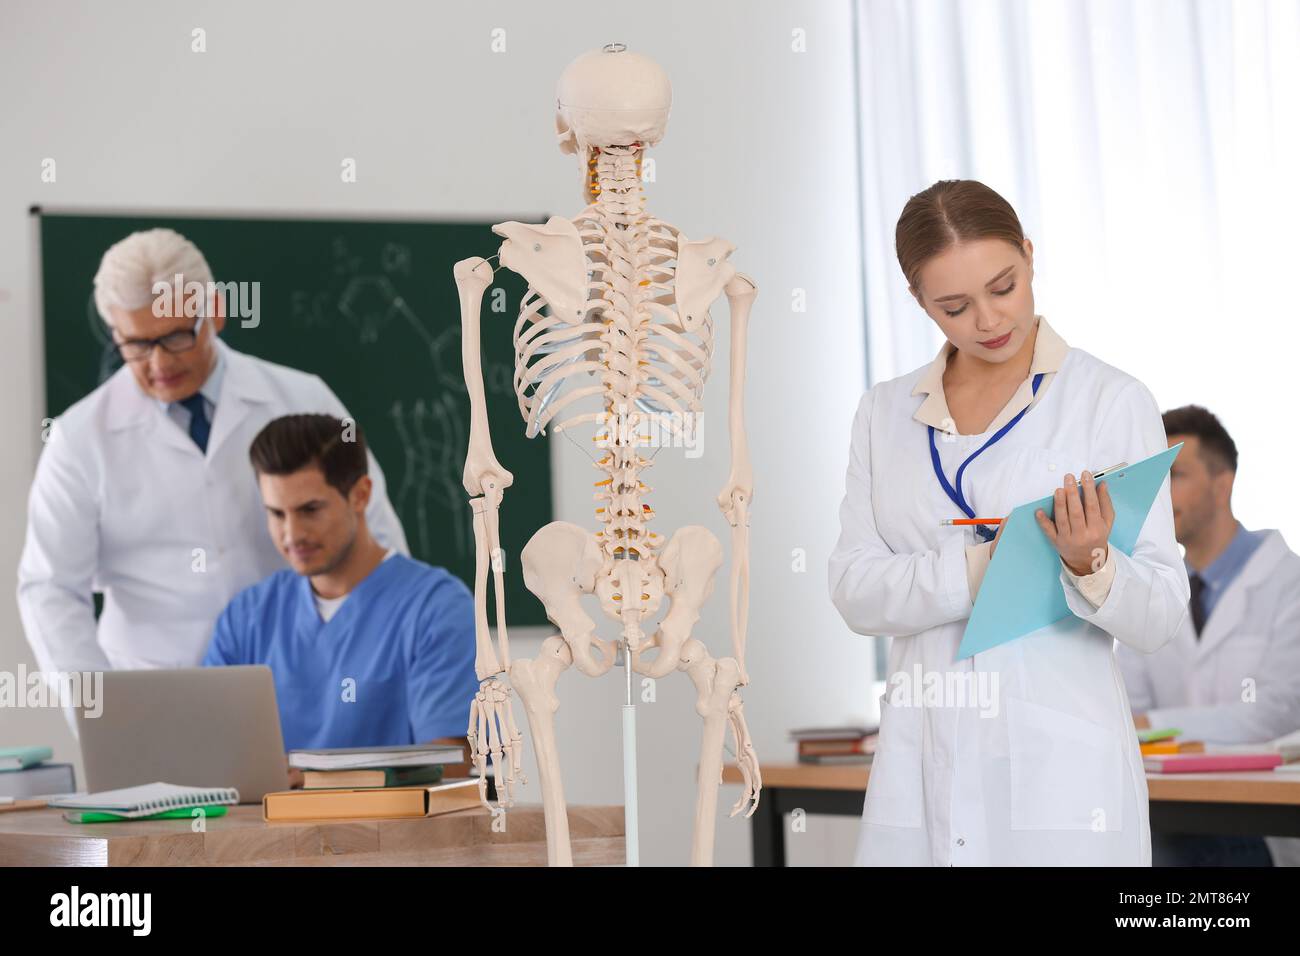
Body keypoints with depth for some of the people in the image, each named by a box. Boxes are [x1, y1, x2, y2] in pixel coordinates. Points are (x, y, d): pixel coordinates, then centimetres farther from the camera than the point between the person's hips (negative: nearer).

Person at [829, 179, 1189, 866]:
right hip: (922, 775, 3)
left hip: (1060, 766, -3)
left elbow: (1160, 615, -6)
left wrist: (1090, 564, -26)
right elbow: (854, 590, -2)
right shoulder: (885, 412, 9)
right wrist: (986, 565, -17)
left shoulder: (1112, 400, -3)